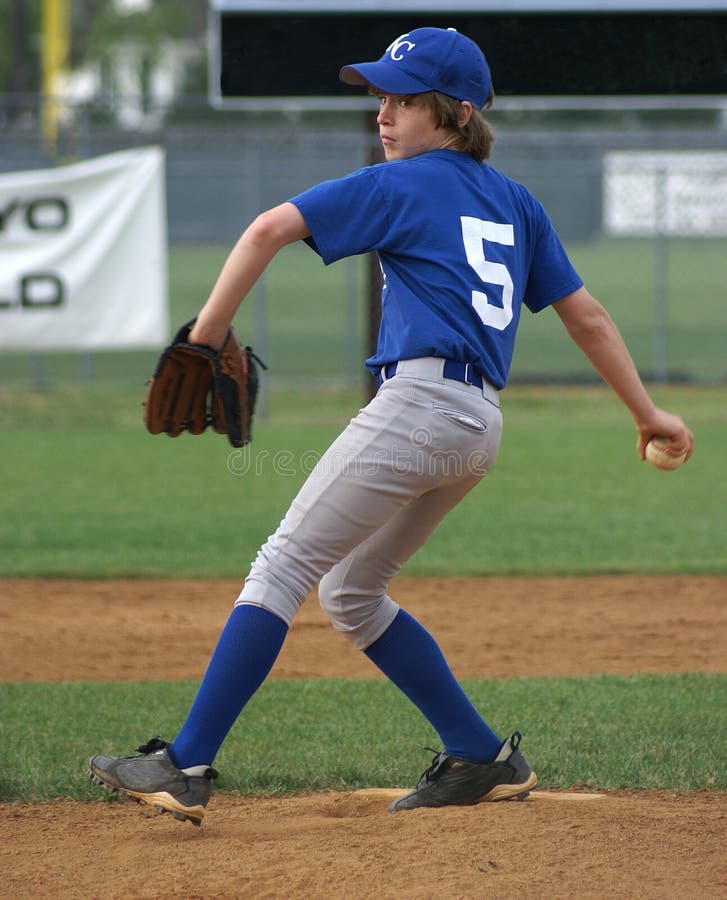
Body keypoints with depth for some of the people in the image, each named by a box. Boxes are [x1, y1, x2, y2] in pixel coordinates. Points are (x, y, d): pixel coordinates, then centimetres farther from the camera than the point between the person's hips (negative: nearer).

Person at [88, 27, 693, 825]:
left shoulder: (401, 185, 1)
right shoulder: (515, 204, 21)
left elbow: (270, 229, -10)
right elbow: (586, 317, 23)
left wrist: (201, 342, -8)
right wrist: (648, 414, 30)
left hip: (419, 397, -8)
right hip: (479, 428, 8)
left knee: (281, 569, -9)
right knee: (348, 593, 19)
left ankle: (186, 765, -16)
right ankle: (482, 759, 16)